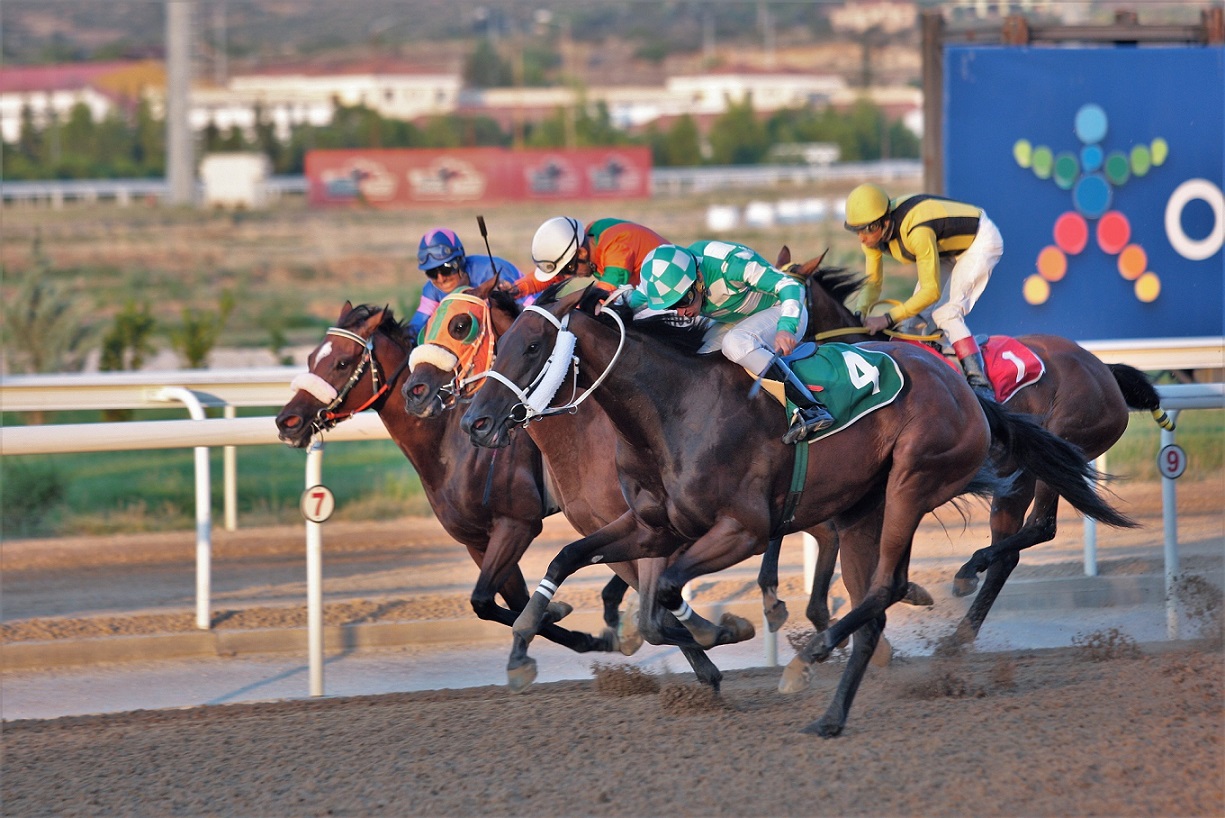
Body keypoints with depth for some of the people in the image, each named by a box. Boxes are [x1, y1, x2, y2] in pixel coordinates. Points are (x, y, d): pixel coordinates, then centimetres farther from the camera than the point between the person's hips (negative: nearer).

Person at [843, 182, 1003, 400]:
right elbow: (872, 282, -6)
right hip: (948, 246, 9)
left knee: (946, 313, -21)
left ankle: (981, 386, -23)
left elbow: (931, 291, -36)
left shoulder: (917, 232, -41)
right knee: (920, 314, 0)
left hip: (981, 241, -9)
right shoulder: (873, 231, -16)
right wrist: (859, 314, -24)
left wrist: (889, 319, -38)